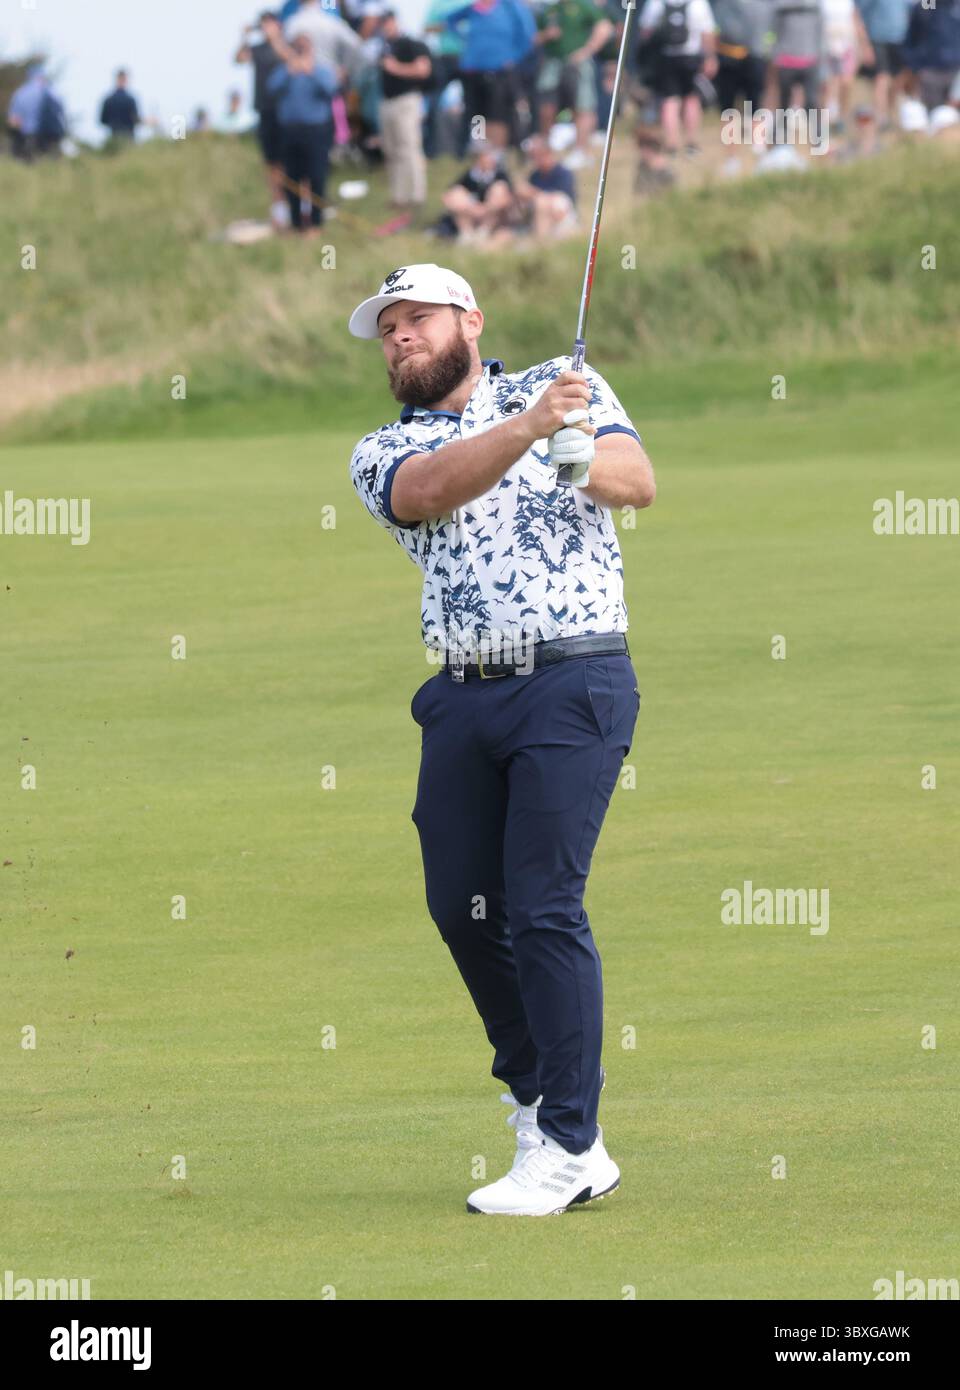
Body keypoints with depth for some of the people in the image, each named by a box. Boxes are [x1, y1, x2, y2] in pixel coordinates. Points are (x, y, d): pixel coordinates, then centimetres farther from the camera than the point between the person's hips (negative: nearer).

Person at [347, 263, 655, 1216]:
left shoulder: (563, 385, 8)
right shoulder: (382, 454, 11)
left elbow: (638, 482, -6)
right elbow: (430, 488, -13)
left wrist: (582, 457, -28)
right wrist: (528, 428, -29)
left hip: (572, 683, -4)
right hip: (462, 698, 5)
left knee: (543, 907, -11)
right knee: (461, 906, 6)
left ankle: (569, 1148, -9)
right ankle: (535, 1089, 27)